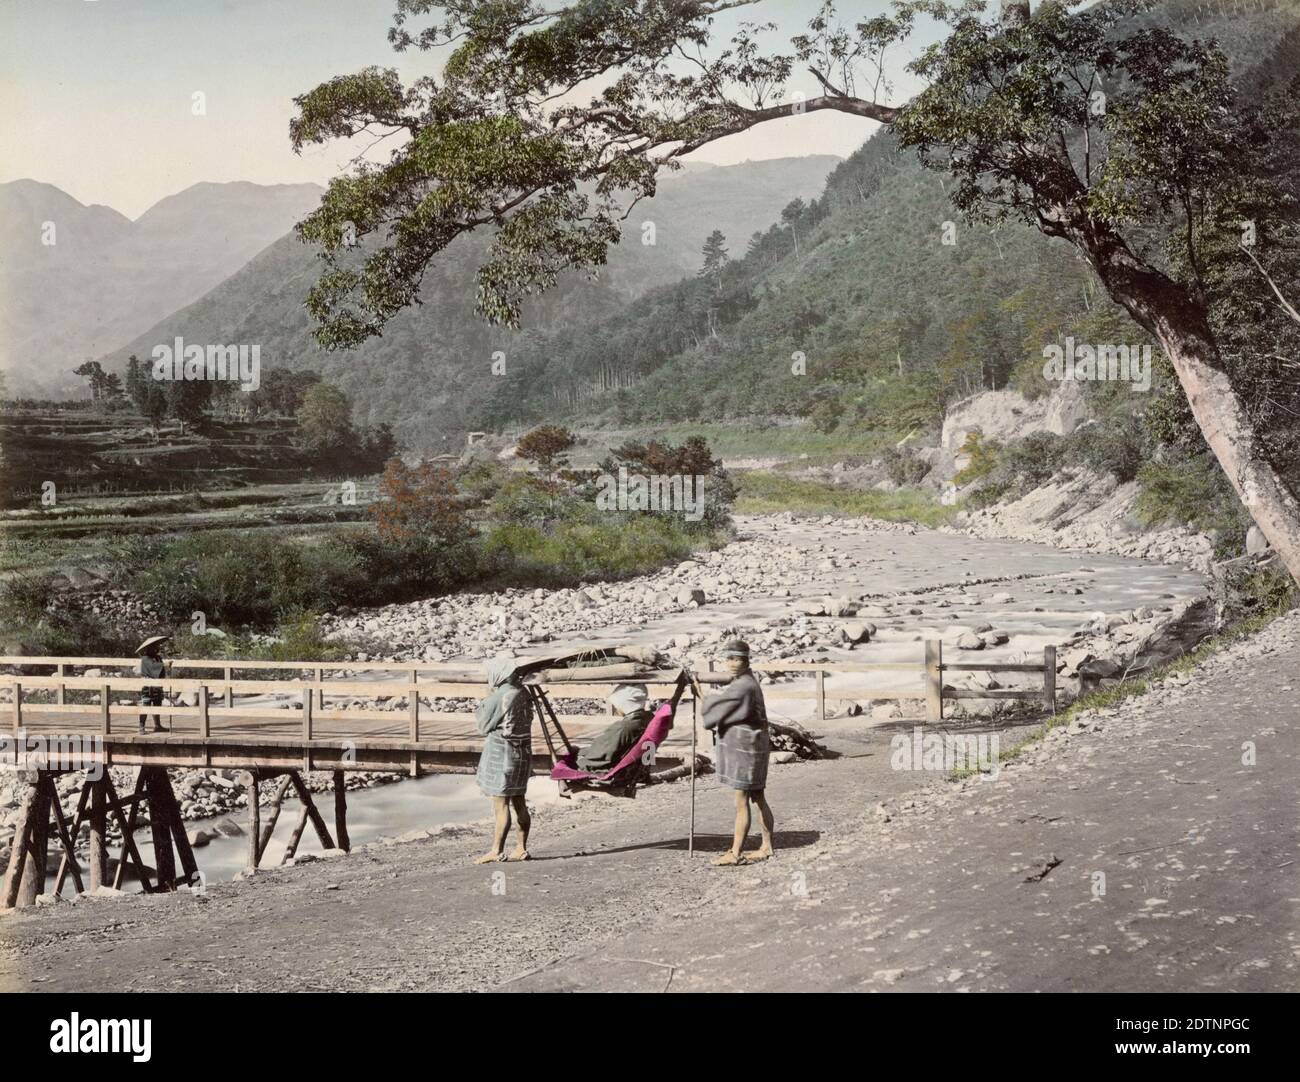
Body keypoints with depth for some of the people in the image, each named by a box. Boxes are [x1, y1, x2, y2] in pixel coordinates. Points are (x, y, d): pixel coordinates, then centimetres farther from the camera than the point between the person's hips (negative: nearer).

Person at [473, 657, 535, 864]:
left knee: (501, 805, -4)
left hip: (501, 752, -8)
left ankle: (496, 850, -1)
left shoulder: (500, 697, -18)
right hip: (521, 751, 8)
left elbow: (483, 724, -10)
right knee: (519, 802, 13)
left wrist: (485, 701, 4)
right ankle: (522, 848, 17)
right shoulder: (522, 694, 6)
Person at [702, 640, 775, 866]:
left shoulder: (744, 687, -20)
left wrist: (706, 702, 6)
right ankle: (767, 847, 22)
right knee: (758, 799, 15)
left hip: (745, 748, -10)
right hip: (748, 747, 10)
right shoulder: (742, 682, 11)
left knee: (741, 803, -5)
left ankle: (735, 853, 0)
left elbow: (715, 706, -14)